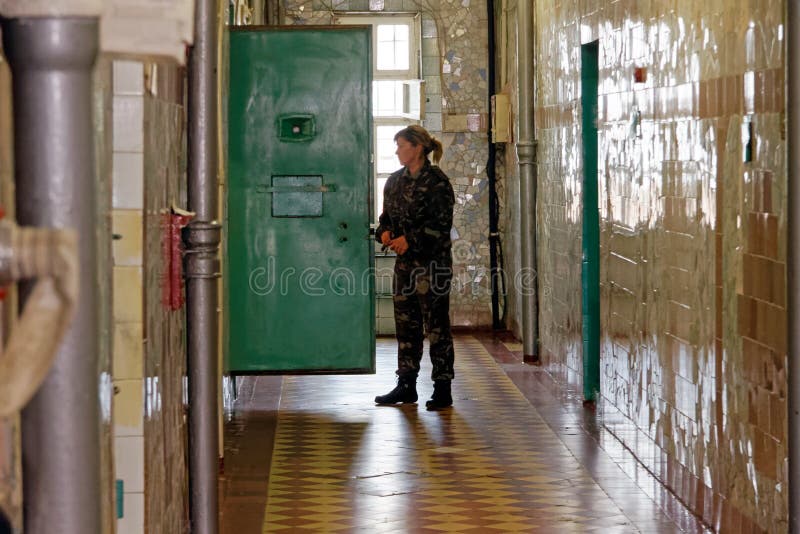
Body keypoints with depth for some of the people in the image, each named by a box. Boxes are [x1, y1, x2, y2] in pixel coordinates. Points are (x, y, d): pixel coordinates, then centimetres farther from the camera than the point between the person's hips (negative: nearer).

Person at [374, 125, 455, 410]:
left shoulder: (436, 181, -10)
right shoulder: (395, 181, 12)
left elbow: (441, 224, -13)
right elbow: (387, 215, 19)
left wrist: (410, 240, -19)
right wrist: (385, 232, -3)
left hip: (432, 261, -7)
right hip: (405, 261, 7)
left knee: (436, 324, -3)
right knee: (405, 323, 10)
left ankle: (442, 388, 1)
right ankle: (406, 384, 17)